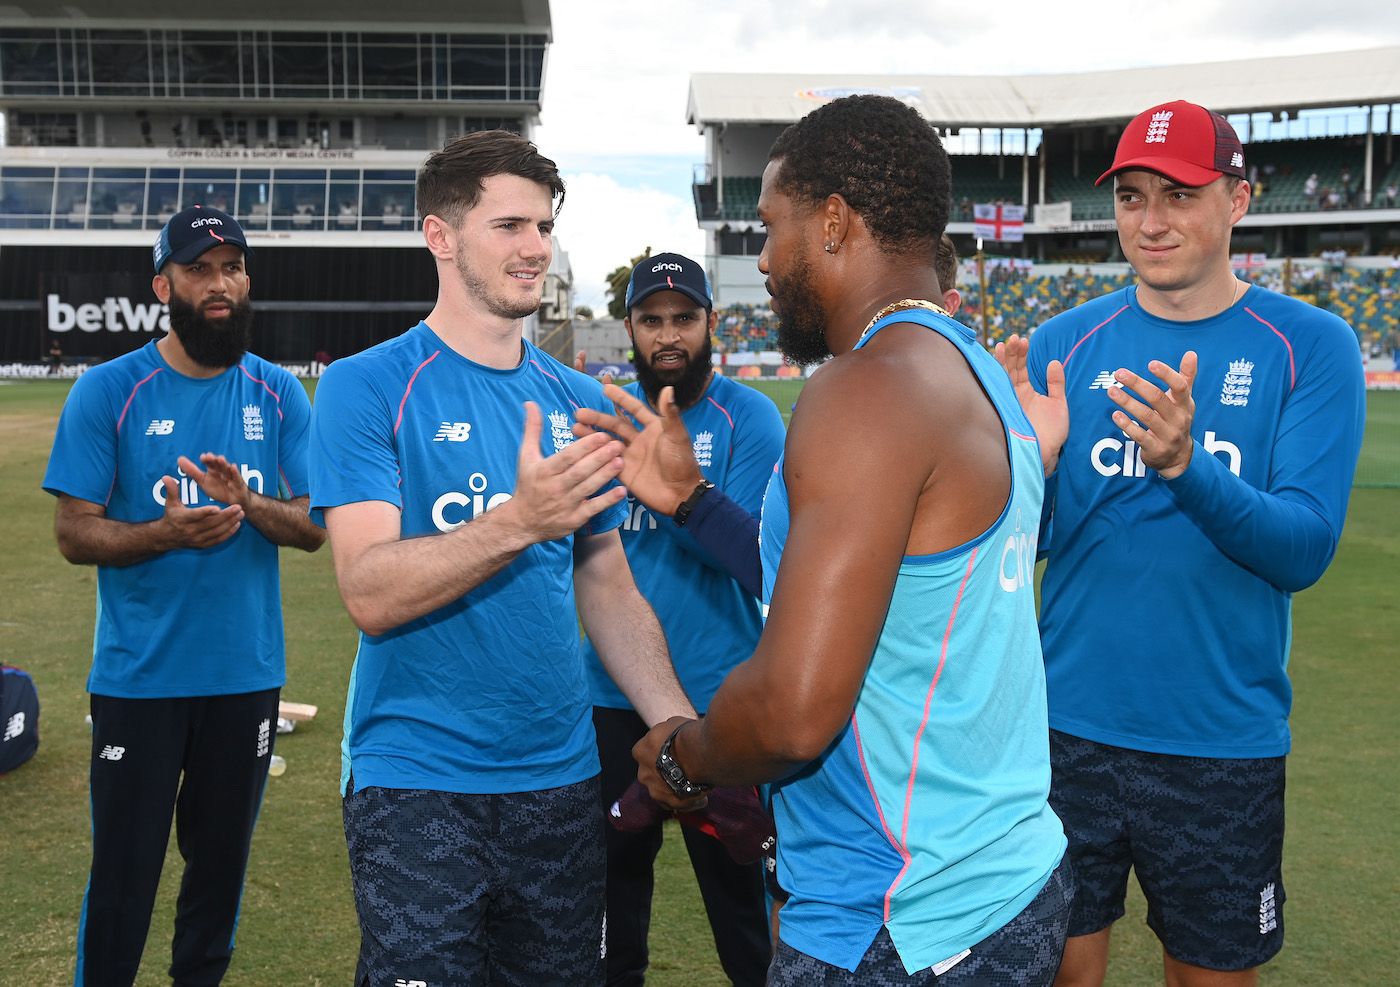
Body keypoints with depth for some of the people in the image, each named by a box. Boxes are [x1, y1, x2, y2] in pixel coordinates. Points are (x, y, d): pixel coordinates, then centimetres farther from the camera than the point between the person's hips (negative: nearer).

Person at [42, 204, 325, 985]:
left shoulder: (280, 394, 1)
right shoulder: (109, 391, -6)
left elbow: (316, 528, -2)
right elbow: (75, 533, -8)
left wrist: (247, 502, -22)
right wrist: (165, 533, -26)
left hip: (248, 674, 3)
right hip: (139, 677, -2)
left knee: (222, 858, 17)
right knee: (123, 872, 7)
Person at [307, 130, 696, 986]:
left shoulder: (578, 400, 6)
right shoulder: (366, 387, -9)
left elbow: (608, 589, 9)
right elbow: (370, 593, -18)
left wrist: (683, 728, -3)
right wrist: (517, 521, -33)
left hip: (563, 779, 5)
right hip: (417, 785, -5)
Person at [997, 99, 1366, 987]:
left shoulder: (1310, 347, -6)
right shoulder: (1065, 343, 0)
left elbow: (1305, 551, -15)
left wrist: (1185, 466, -32)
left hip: (1225, 747, -1)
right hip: (1069, 730, 1)